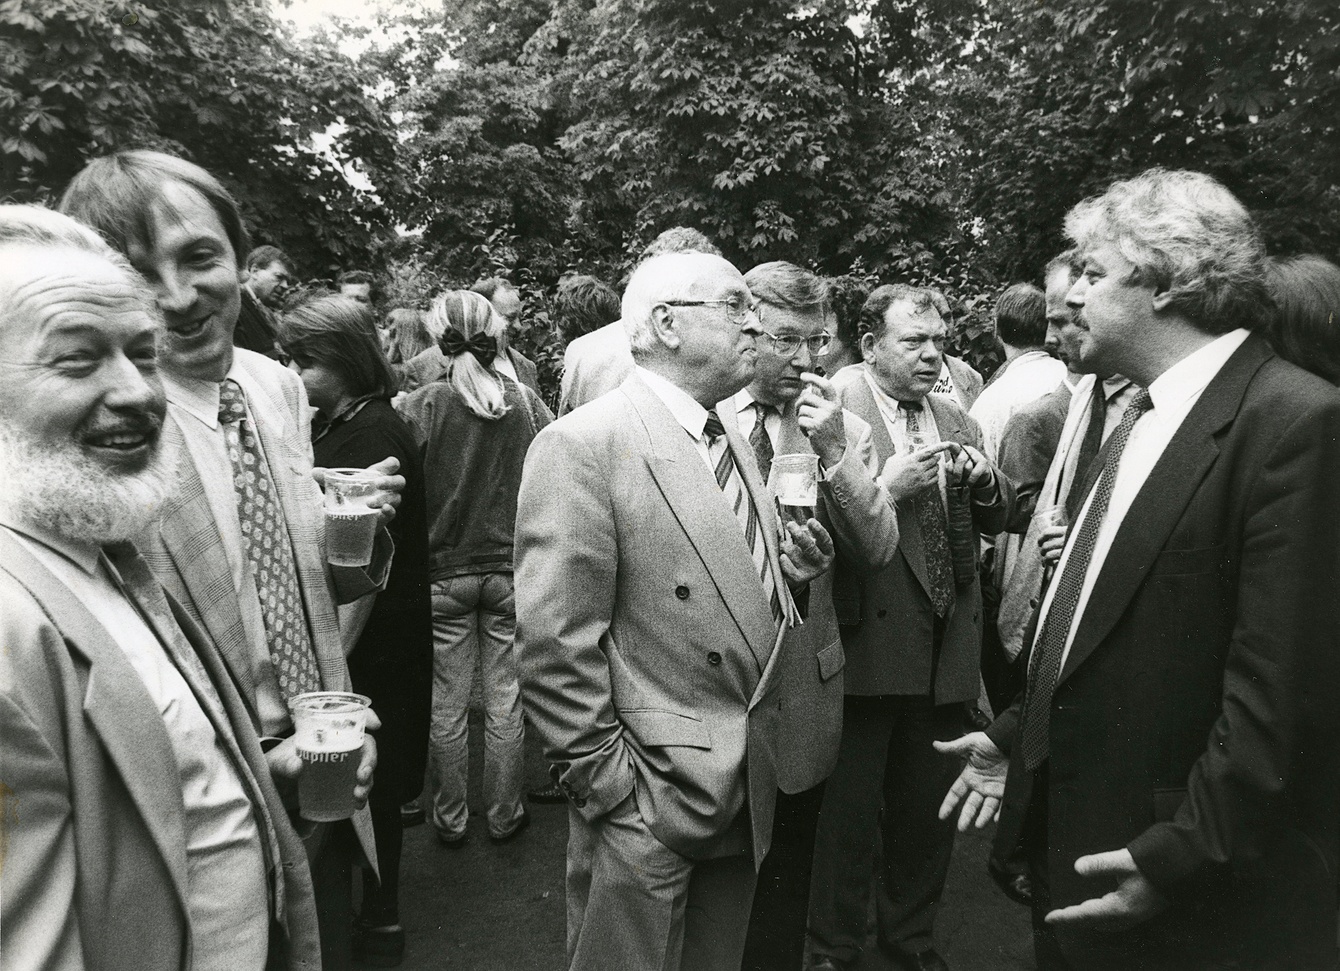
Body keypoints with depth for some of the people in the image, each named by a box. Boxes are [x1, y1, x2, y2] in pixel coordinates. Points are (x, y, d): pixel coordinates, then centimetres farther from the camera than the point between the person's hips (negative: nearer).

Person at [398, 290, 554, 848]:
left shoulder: (422, 405, -10)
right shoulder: (526, 403, -6)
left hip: (443, 572, -1)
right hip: (513, 569, 1)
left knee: (447, 706, 13)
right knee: (506, 703, 12)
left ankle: (450, 819, 27)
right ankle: (504, 816, 26)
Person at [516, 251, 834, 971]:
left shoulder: (730, 443, 11)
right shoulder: (581, 445, -17)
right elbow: (556, 645, -19)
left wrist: (785, 569, 0)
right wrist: (606, 781, -16)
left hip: (746, 794, 8)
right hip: (646, 800, -7)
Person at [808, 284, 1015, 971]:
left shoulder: (954, 419, 13)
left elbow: (998, 518, 16)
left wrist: (983, 478, -4)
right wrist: (886, 488, -22)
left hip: (946, 646, 6)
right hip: (869, 640, -6)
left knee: (929, 806, 19)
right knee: (850, 808, 8)